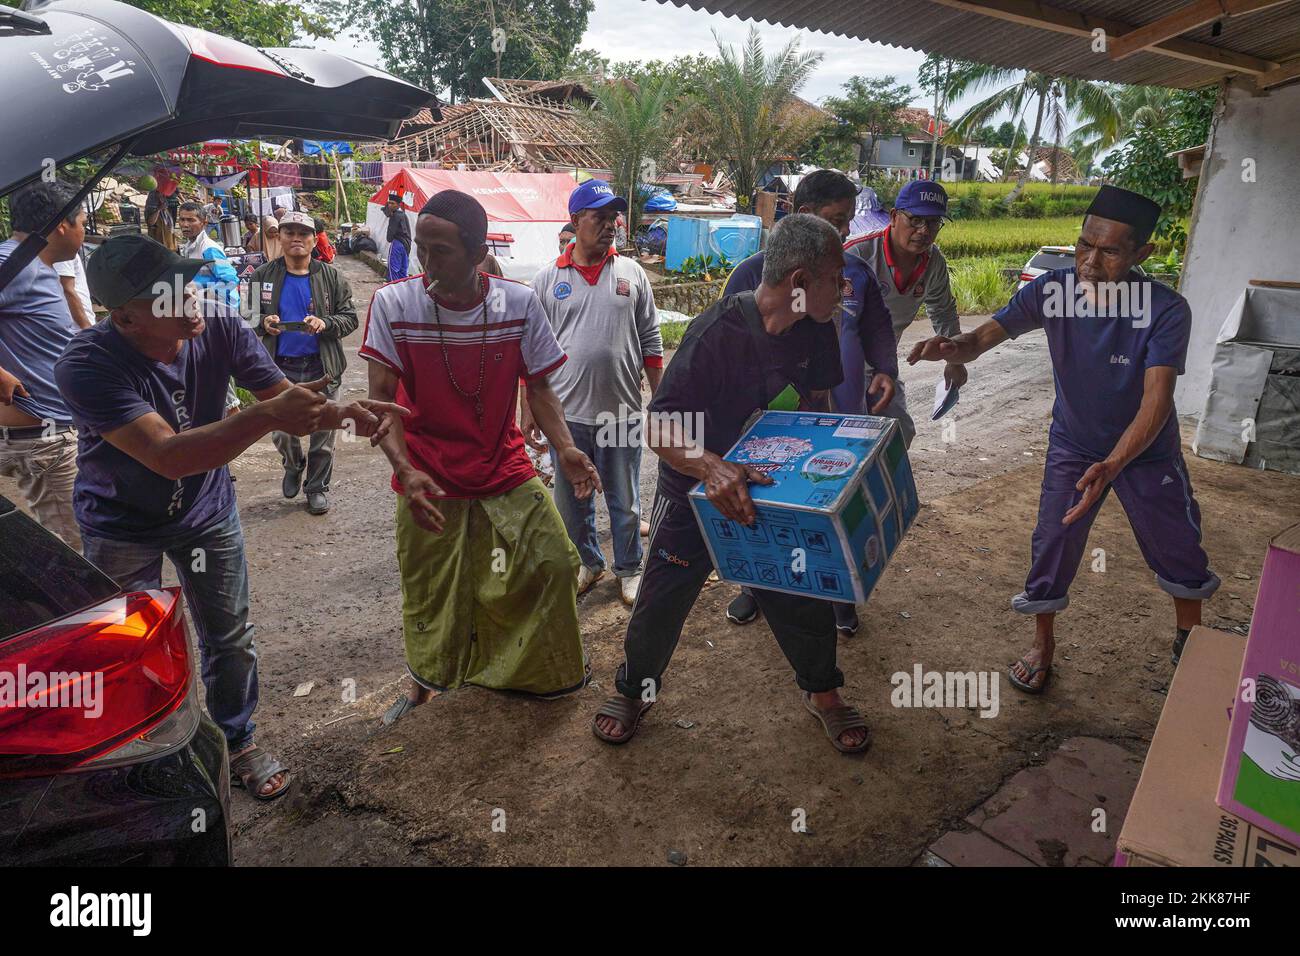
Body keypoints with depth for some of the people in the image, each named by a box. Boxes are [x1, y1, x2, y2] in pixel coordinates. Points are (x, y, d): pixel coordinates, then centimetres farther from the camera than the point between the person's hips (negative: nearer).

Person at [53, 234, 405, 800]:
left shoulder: (220, 330, -21)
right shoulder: (88, 365, -32)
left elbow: (289, 400, -15)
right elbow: (167, 456, -42)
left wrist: (344, 412, -37)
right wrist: (267, 415, -51)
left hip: (206, 509, 3)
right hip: (122, 526, -3)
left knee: (231, 640, 12)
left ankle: (237, 744, 35)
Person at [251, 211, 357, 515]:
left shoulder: (331, 277, 1)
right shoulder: (263, 276, 4)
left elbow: (350, 318, 1)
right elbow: (249, 317, 12)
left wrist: (325, 324, -18)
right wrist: (264, 322, -11)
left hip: (321, 367, -1)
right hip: (280, 367, 1)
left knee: (322, 431, 5)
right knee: (280, 431, 5)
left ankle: (317, 486, 23)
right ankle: (293, 466, 38)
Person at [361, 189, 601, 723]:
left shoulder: (519, 303, -8)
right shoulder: (393, 303, -11)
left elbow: (537, 386, -2)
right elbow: (381, 399, -12)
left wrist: (564, 447, -19)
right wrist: (404, 469, -28)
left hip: (506, 473, 1)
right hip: (429, 483, -1)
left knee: (555, 564, -3)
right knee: (429, 597, 9)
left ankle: (546, 675, 27)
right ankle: (424, 681, 41)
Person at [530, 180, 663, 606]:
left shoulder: (632, 273, 3)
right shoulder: (548, 279, 1)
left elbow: (651, 343, 7)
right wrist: (530, 411, 3)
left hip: (622, 412, 0)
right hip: (566, 413, 1)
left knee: (625, 501, 11)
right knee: (571, 501, 14)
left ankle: (629, 569, 31)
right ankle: (587, 563, 35)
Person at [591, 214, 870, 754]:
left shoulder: (811, 334, -9)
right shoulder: (718, 332, -30)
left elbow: (816, 401, 9)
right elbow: (660, 427, -33)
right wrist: (712, 467, -51)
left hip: (771, 492, 5)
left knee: (802, 597, 12)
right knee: (661, 604, 9)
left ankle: (822, 692, 39)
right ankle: (634, 690, 37)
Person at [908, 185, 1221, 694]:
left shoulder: (1166, 310, -26)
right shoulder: (1052, 290, -19)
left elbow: (1156, 400, -33)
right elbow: (985, 336, -22)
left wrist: (1110, 466, -47)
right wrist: (952, 347, -48)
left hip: (1146, 451, -1)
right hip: (1072, 446, 1)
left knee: (1178, 548, 14)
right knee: (1052, 547, 2)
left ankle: (1189, 643, 43)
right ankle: (1042, 647, 25)